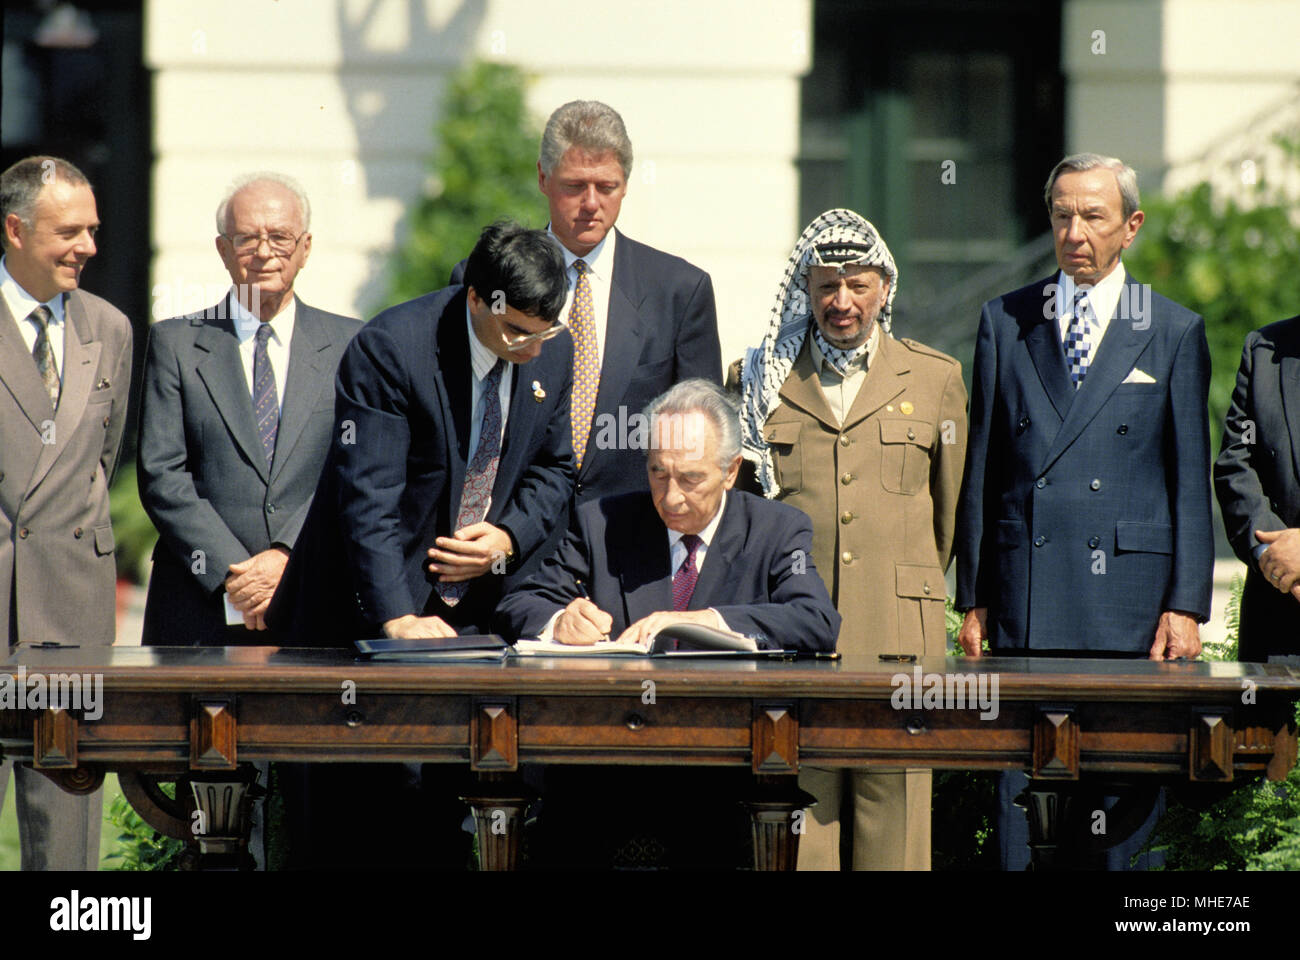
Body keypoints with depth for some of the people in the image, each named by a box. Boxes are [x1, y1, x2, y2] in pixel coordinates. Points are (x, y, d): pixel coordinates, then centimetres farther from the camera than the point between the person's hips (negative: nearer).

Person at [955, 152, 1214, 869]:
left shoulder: (1174, 332, 7)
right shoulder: (1005, 322, 11)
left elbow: (1191, 479, 4)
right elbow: (981, 468, 11)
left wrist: (1187, 602, -4)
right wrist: (973, 595, 6)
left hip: (1131, 594, -1)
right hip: (1026, 593, 1)